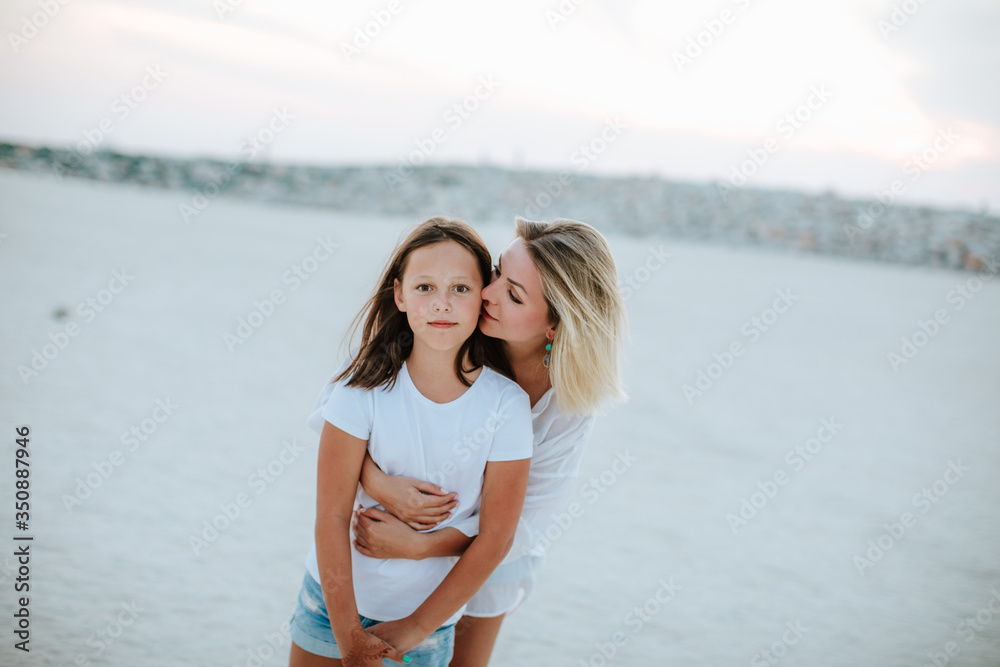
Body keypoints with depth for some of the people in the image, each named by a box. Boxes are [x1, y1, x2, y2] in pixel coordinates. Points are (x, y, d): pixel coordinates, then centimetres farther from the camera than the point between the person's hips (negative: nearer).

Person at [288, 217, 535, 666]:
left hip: (428, 614, 0)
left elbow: (495, 536, -12)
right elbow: (332, 515, -14)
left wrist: (416, 628, -9)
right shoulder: (364, 389, -16)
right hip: (334, 593, 1)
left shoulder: (506, 406, -16)